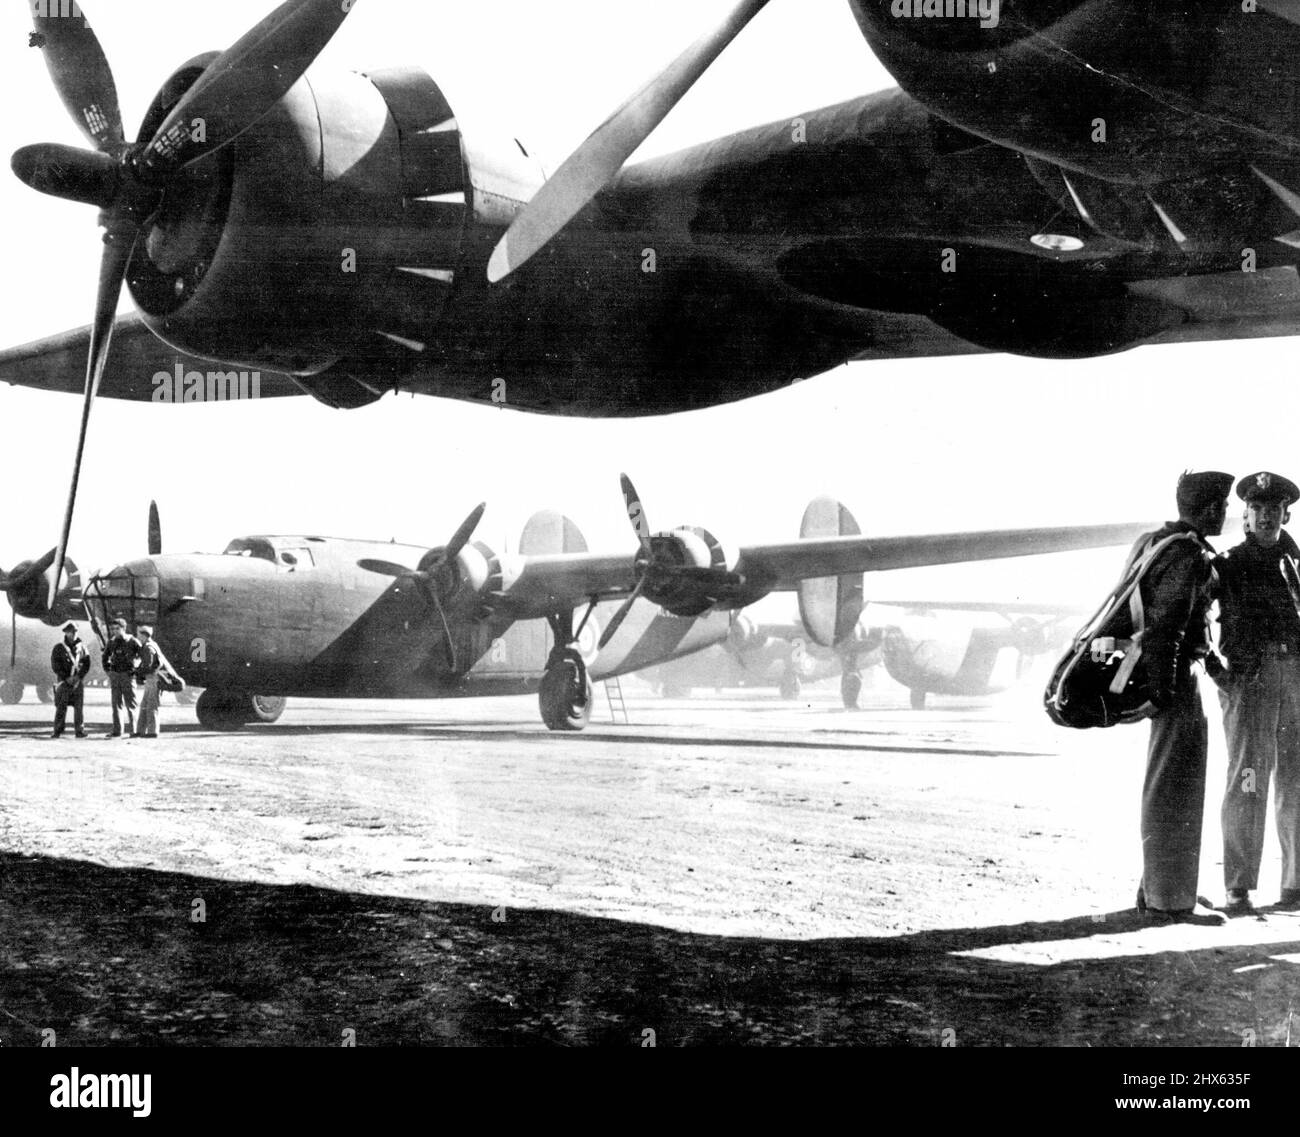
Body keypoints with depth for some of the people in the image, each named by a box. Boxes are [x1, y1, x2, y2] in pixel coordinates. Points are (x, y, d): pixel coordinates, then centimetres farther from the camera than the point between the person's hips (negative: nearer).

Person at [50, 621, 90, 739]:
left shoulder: (81, 647, 10)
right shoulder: (59, 647, 3)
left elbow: (86, 664, 8)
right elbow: (55, 665, -1)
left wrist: (79, 676, -6)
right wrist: (66, 678, -10)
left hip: (78, 681, 2)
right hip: (63, 681, -2)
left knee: (79, 707, -1)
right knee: (61, 707, -4)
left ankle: (80, 731, 3)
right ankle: (58, 732, -2)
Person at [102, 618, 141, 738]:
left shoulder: (133, 642, -6)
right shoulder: (112, 642, 8)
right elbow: (106, 656, 22)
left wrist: (135, 667, -7)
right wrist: (107, 669, 12)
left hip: (128, 675, -4)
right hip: (114, 675, 4)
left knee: (130, 704, -3)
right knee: (117, 704, 6)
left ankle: (132, 731, 0)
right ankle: (117, 731, 9)